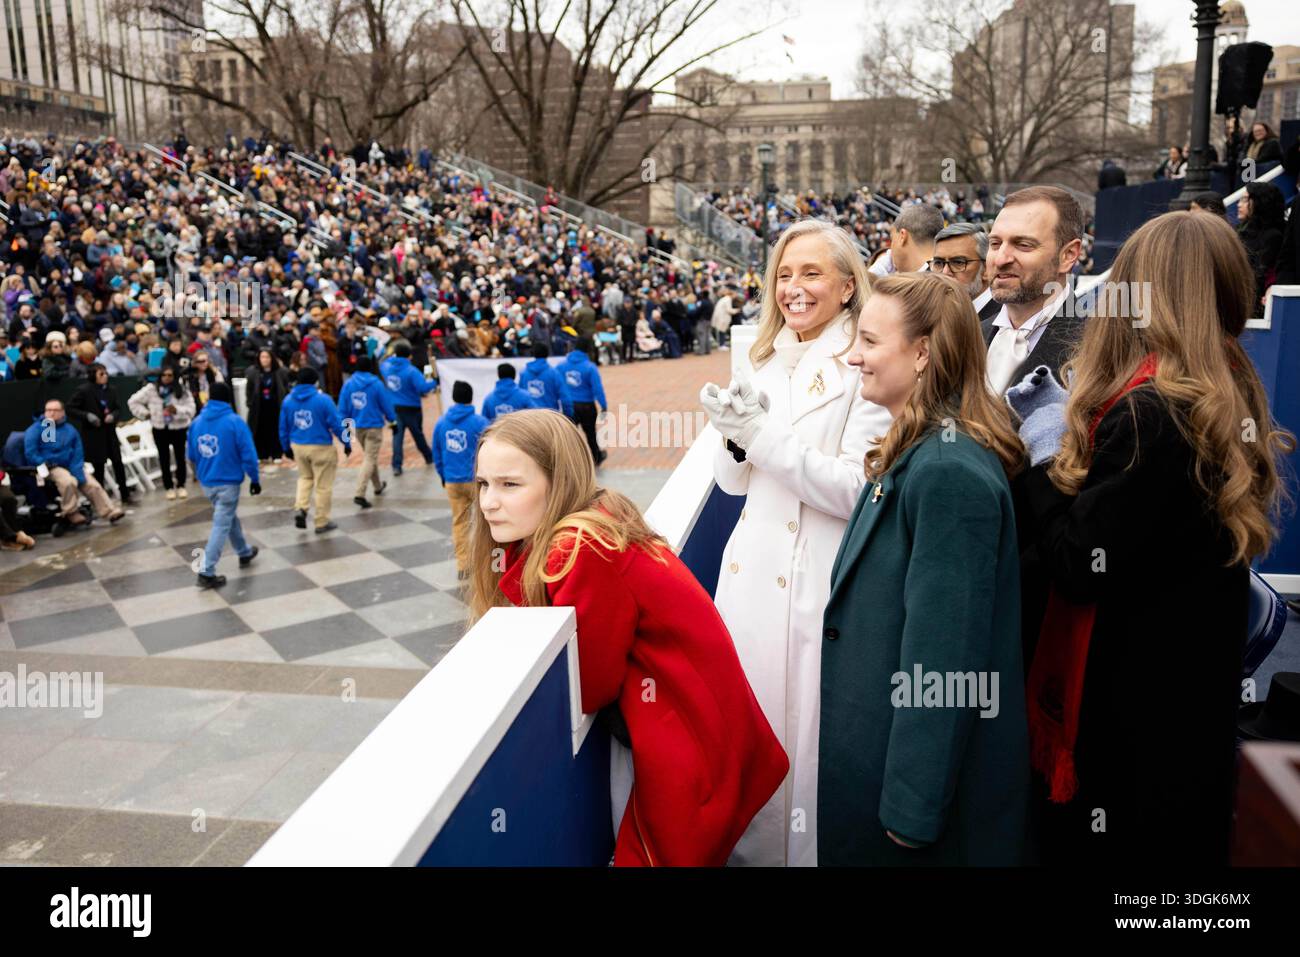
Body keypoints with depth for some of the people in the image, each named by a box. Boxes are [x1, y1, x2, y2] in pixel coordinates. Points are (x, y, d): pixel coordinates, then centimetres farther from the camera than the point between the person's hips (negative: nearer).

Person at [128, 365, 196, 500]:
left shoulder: (182, 390, -6)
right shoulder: (151, 389, -5)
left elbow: (190, 409, -11)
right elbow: (133, 402, 3)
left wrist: (177, 410, -26)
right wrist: (145, 414, -2)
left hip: (179, 428, 0)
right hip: (160, 429, 1)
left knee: (180, 457, 8)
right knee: (164, 458, 8)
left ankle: (181, 486, 25)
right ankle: (169, 487, 20)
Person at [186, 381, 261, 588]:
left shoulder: (197, 422, 2)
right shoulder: (235, 422, -13)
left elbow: (190, 454, 11)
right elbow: (248, 455, -14)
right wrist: (255, 479, -3)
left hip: (206, 482, 6)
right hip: (228, 481, -6)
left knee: (229, 516, 25)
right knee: (221, 526, -1)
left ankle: (244, 552, 42)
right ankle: (206, 573, -3)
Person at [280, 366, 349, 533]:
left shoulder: (288, 400, 1)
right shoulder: (323, 399, -14)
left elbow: (283, 427, 7)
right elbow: (336, 424, -12)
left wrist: (286, 448, 19)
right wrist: (347, 443, -1)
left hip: (298, 447, 5)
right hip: (321, 447, -5)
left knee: (305, 477, 27)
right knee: (323, 485, 7)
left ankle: (300, 508, 5)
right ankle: (322, 523, 14)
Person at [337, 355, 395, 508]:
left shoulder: (348, 384, -1)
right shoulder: (376, 384, -12)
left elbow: (343, 408, 1)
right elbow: (386, 404, -4)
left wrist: (344, 426, 9)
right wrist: (392, 419, 13)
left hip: (357, 426, 5)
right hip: (374, 426, -5)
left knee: (370, 456, 23)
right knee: (370, 459, -4)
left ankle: (378, 485, 40)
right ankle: (360, 494, -16)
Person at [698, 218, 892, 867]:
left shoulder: (865, 368, -8)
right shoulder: (765, 360, 11)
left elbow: (856, 488, -18)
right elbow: (733, 481, 12)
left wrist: (763, 435, -20)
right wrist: (734, 434, -8)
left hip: (821, 582, -6)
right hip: (751, 570, 6)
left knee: (808, 739, 4)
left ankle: (809, 850, 26)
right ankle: (748, 848, 35)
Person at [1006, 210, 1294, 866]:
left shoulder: (1149, 413, -25)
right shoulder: (1229, 397, 4)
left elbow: (1079, 566, -24)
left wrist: (1043, 450, -12)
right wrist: (1072, 425, 0)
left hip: (1131, 707, -9)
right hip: (1194, 689, 9)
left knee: (1101, 847, 9)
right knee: (1178, 839, 24)